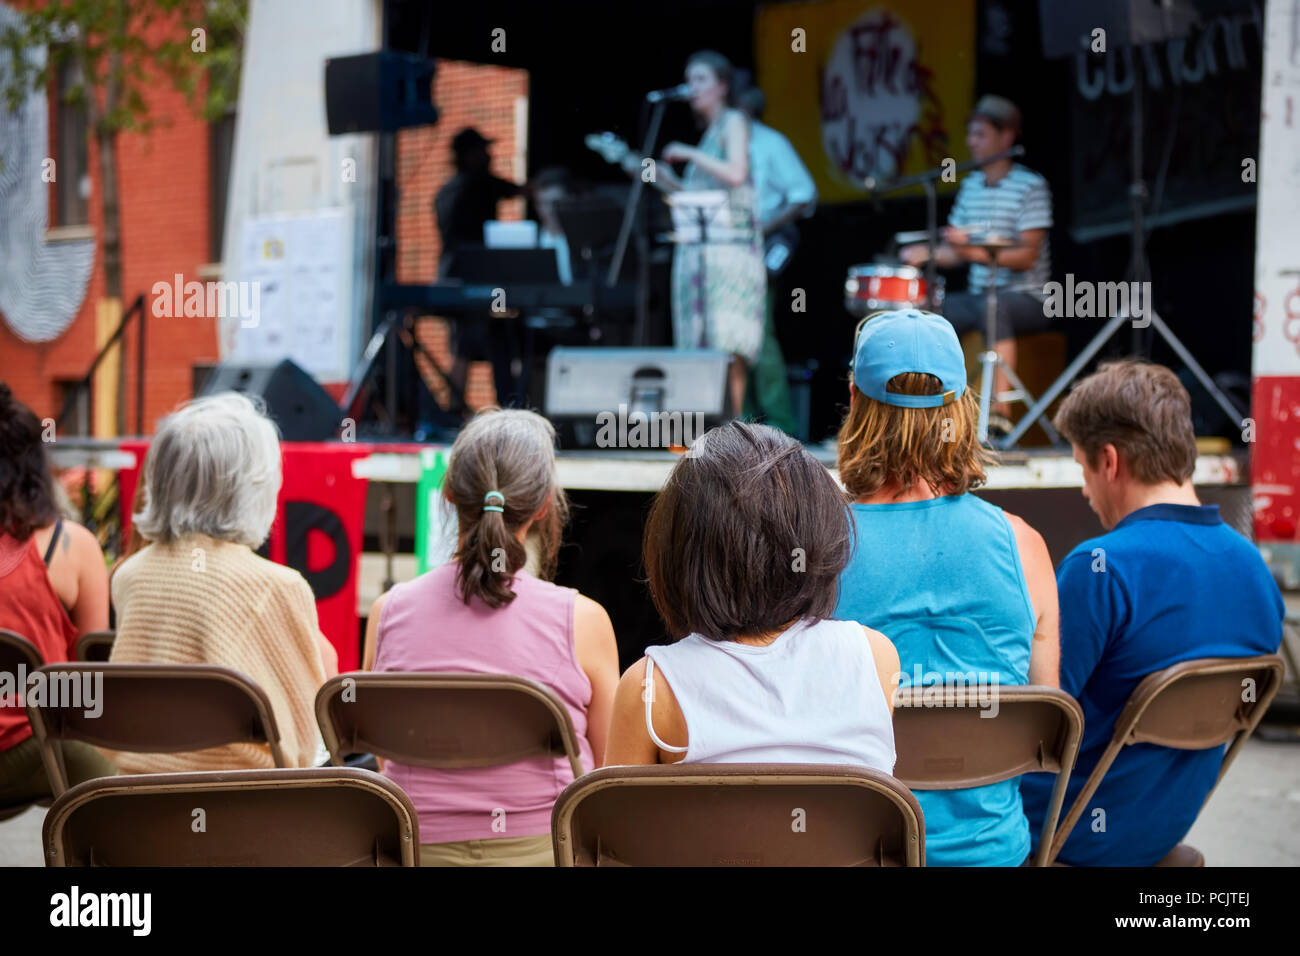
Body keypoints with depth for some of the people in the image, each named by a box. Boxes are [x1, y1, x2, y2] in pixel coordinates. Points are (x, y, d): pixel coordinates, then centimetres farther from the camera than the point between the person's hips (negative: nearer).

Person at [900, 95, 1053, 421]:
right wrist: (928, 253, -9)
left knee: (993, 306, -38)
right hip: (978, 293, 7)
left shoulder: (1031, 186, -10)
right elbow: (955, 252, 13)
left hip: (1025, 299, -7)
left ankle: (999, 405, -43)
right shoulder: (971, 185, 11)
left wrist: (975, 252, -31)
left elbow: (1027, 256, -17)